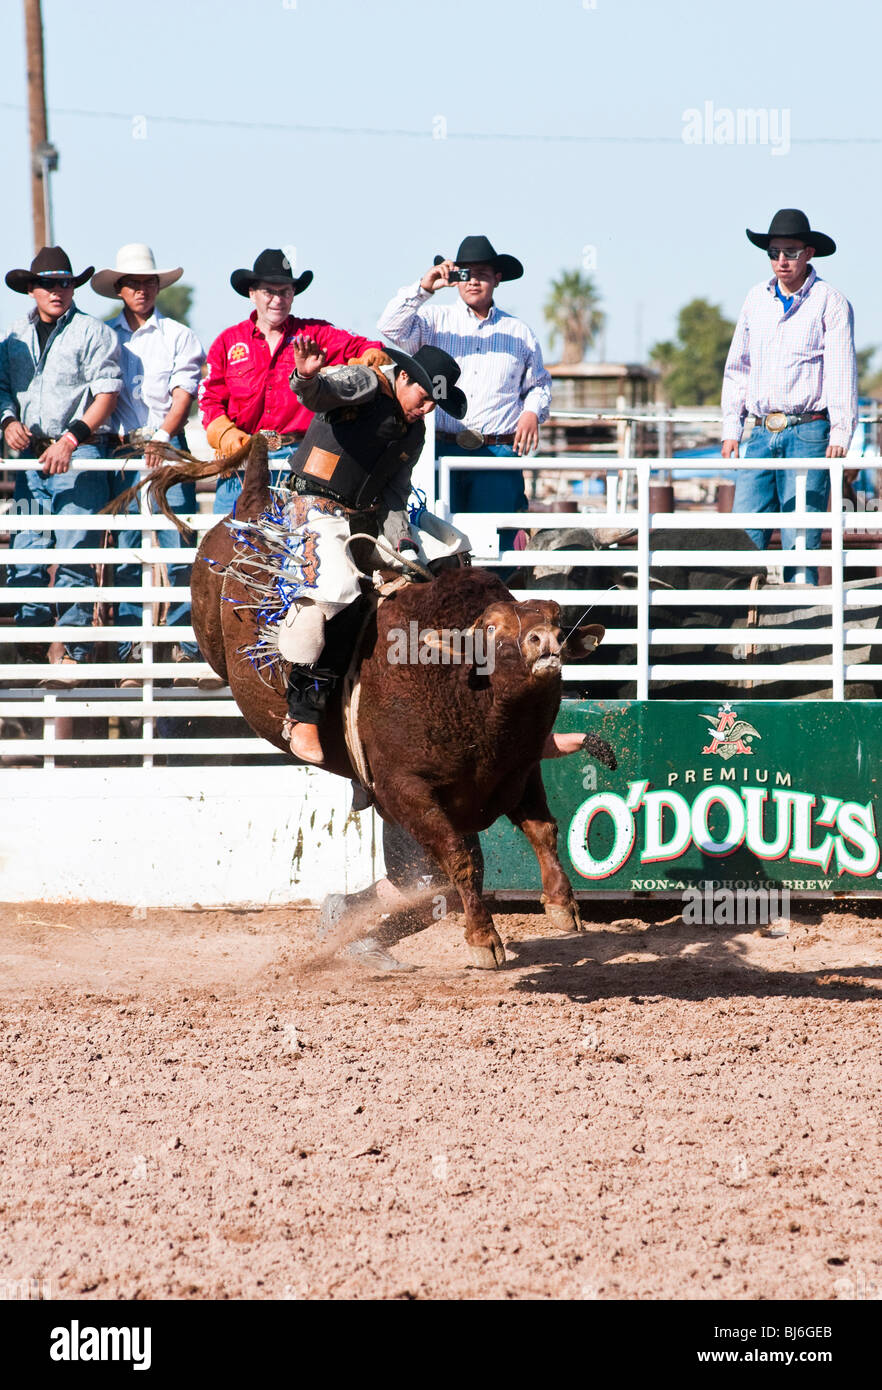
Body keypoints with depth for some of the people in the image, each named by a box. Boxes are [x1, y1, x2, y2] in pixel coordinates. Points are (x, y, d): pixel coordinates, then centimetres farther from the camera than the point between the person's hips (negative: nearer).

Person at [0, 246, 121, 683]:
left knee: (74, 553, -9)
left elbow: (107, 393, -6)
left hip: (79, 454, -5)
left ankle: (74, 652, -6)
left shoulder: (93, 332, 0)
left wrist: (71, 439, -15)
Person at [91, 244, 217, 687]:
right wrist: (119, 439, -7)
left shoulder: (178, 336, 8)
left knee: (178, 553, -8)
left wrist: (162, 436, -18)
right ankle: (130, 654, 1)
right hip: (120, 450, 2)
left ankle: (187, 650, -6)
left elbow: (184, 393, -2)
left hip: (168, 449, -2)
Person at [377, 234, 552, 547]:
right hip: (443, 450, -1)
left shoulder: (520, 333, 17)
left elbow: (539, 385, 25)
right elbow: (392, 327, -4)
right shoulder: (436, 321, 12)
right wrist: (423, 288, -14)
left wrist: (532, 411, 3)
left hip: (498, 455, 1)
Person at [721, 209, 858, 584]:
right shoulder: (757, 299, 14)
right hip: (762, 433, 5)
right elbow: (738, 367, 20)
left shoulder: (830, 302, -1)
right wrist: (731, 428, 13)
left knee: (800, 539, -8)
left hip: (808, 431, -4)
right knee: (746, 535, -4)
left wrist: (840, 435, -14)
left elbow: (842, 371, -5)